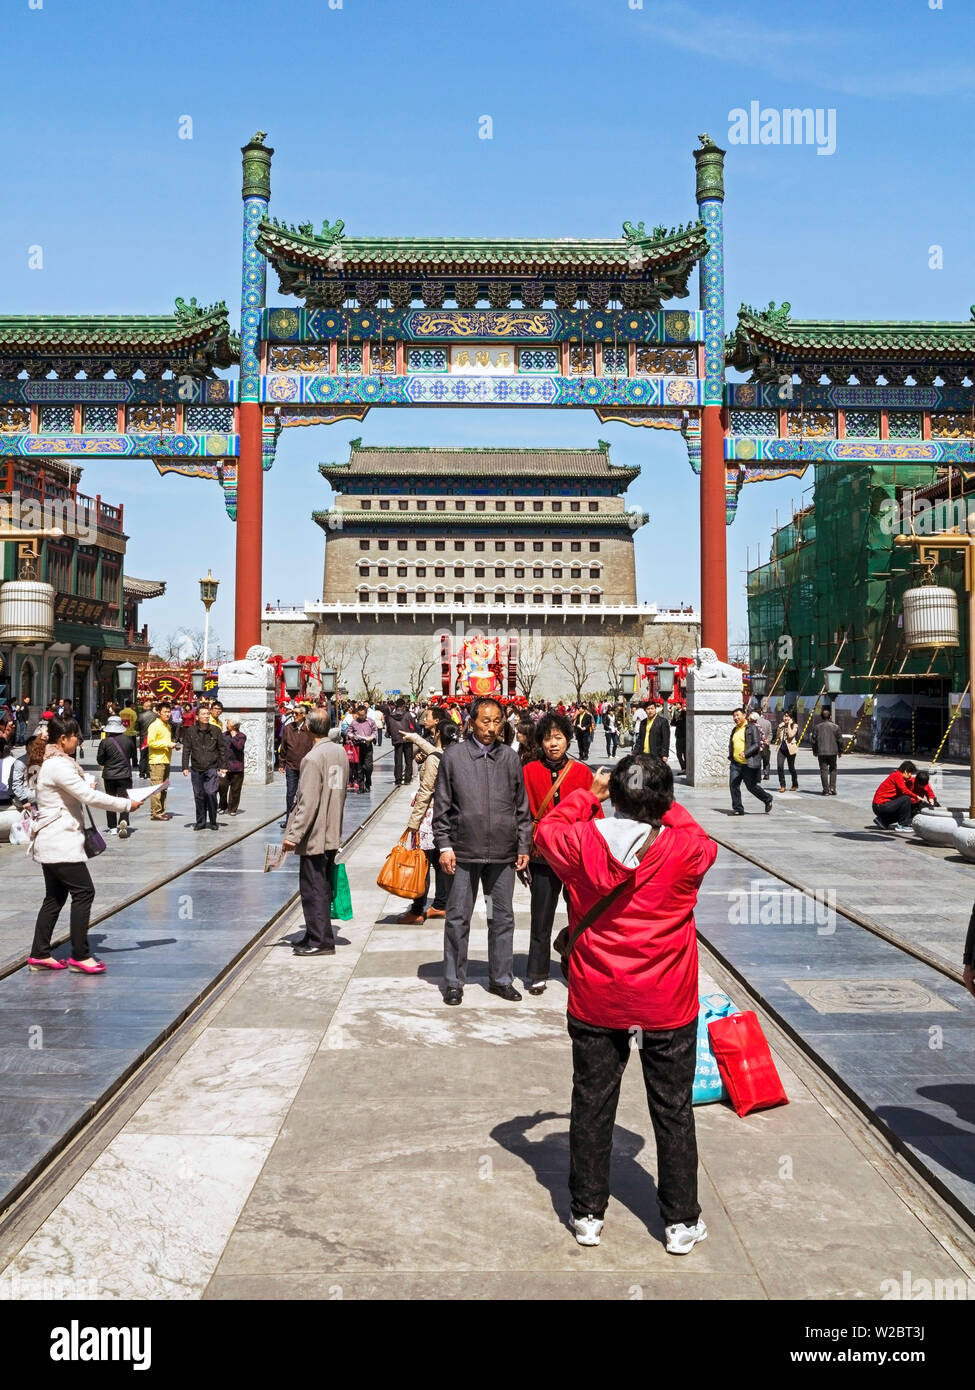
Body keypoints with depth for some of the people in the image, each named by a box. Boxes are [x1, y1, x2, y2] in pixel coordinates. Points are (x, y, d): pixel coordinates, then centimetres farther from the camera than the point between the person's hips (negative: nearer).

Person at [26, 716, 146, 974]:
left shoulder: (54, 763, 15)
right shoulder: (59, 766, -18)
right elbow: (89, 796, -21)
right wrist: (126, 804, -15)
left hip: (52, 842, 11)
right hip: (60, 841, -11)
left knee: (55, 897, 13)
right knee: (83, 892, -8)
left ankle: (39, 954, 17)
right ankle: (79, 956, -4)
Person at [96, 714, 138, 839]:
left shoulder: (105, 742, -10)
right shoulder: (128, 739, -5)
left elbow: (100, 760, -2)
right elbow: (134, 755, 8)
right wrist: (134, 764, 28)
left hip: (109, 775, 0)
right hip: (125, 775, 0)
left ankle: (113, 827, 15)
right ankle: (123, 821, -25)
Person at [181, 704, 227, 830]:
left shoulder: (215, 731, 2)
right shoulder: (190, 732, 3)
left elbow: (222, 749, 7)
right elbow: (186, 750, 6)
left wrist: (223, 767, 4)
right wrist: (185, 767, 0)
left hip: (212, 769, -2)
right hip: (196, 769, 2)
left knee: (211, 793, -12)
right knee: (199, 796, 6)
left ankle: (213, 822, 3)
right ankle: (201, 822, 18)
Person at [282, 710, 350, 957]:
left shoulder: (312, 758, -19)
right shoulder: (340, 752, 6)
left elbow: (308, 802, -21)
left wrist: (294, 835, -17)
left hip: (314, 836, -8)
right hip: (333, 834, 8)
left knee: (313, 889, 0)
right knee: (323, 888, 16)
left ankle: (321, 941, 4)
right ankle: (316, 936, 25)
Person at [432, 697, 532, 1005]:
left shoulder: (510, 757, 6)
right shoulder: (454, 756, -1)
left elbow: (522, 807, 10)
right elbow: (442, 806, 2)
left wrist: (523, 846, 7)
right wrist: (444, 845, -4)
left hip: (503, 853, 2)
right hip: (464, 852, -2)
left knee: (502, 918, 11)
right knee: (458, 918, 5)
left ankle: (501, 978, 24)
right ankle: (454, 982, 17)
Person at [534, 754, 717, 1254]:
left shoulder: (581, 842, -14)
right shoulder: (687, 849, -16)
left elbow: (545, 830, 8)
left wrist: (588, 795, 13)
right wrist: (667, 808, 10)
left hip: (595, 1004, 1)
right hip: (667, 1006, -1)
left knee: (591, 1105, 14)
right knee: (673, 1111, 13)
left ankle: (588, 1214, 26)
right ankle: (681, 1221, 24)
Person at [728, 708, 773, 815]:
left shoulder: (752, 728, -6)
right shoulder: (735, 730, 17)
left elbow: (756, 745, -14)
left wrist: (746, 753, -25)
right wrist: (731, 756, 14)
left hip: (749, 764, -7)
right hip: (735, 763, 7)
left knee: (751, 786, 1)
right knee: (733, 784, -3)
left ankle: (767, 799, 24)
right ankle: (738, 808, 4)